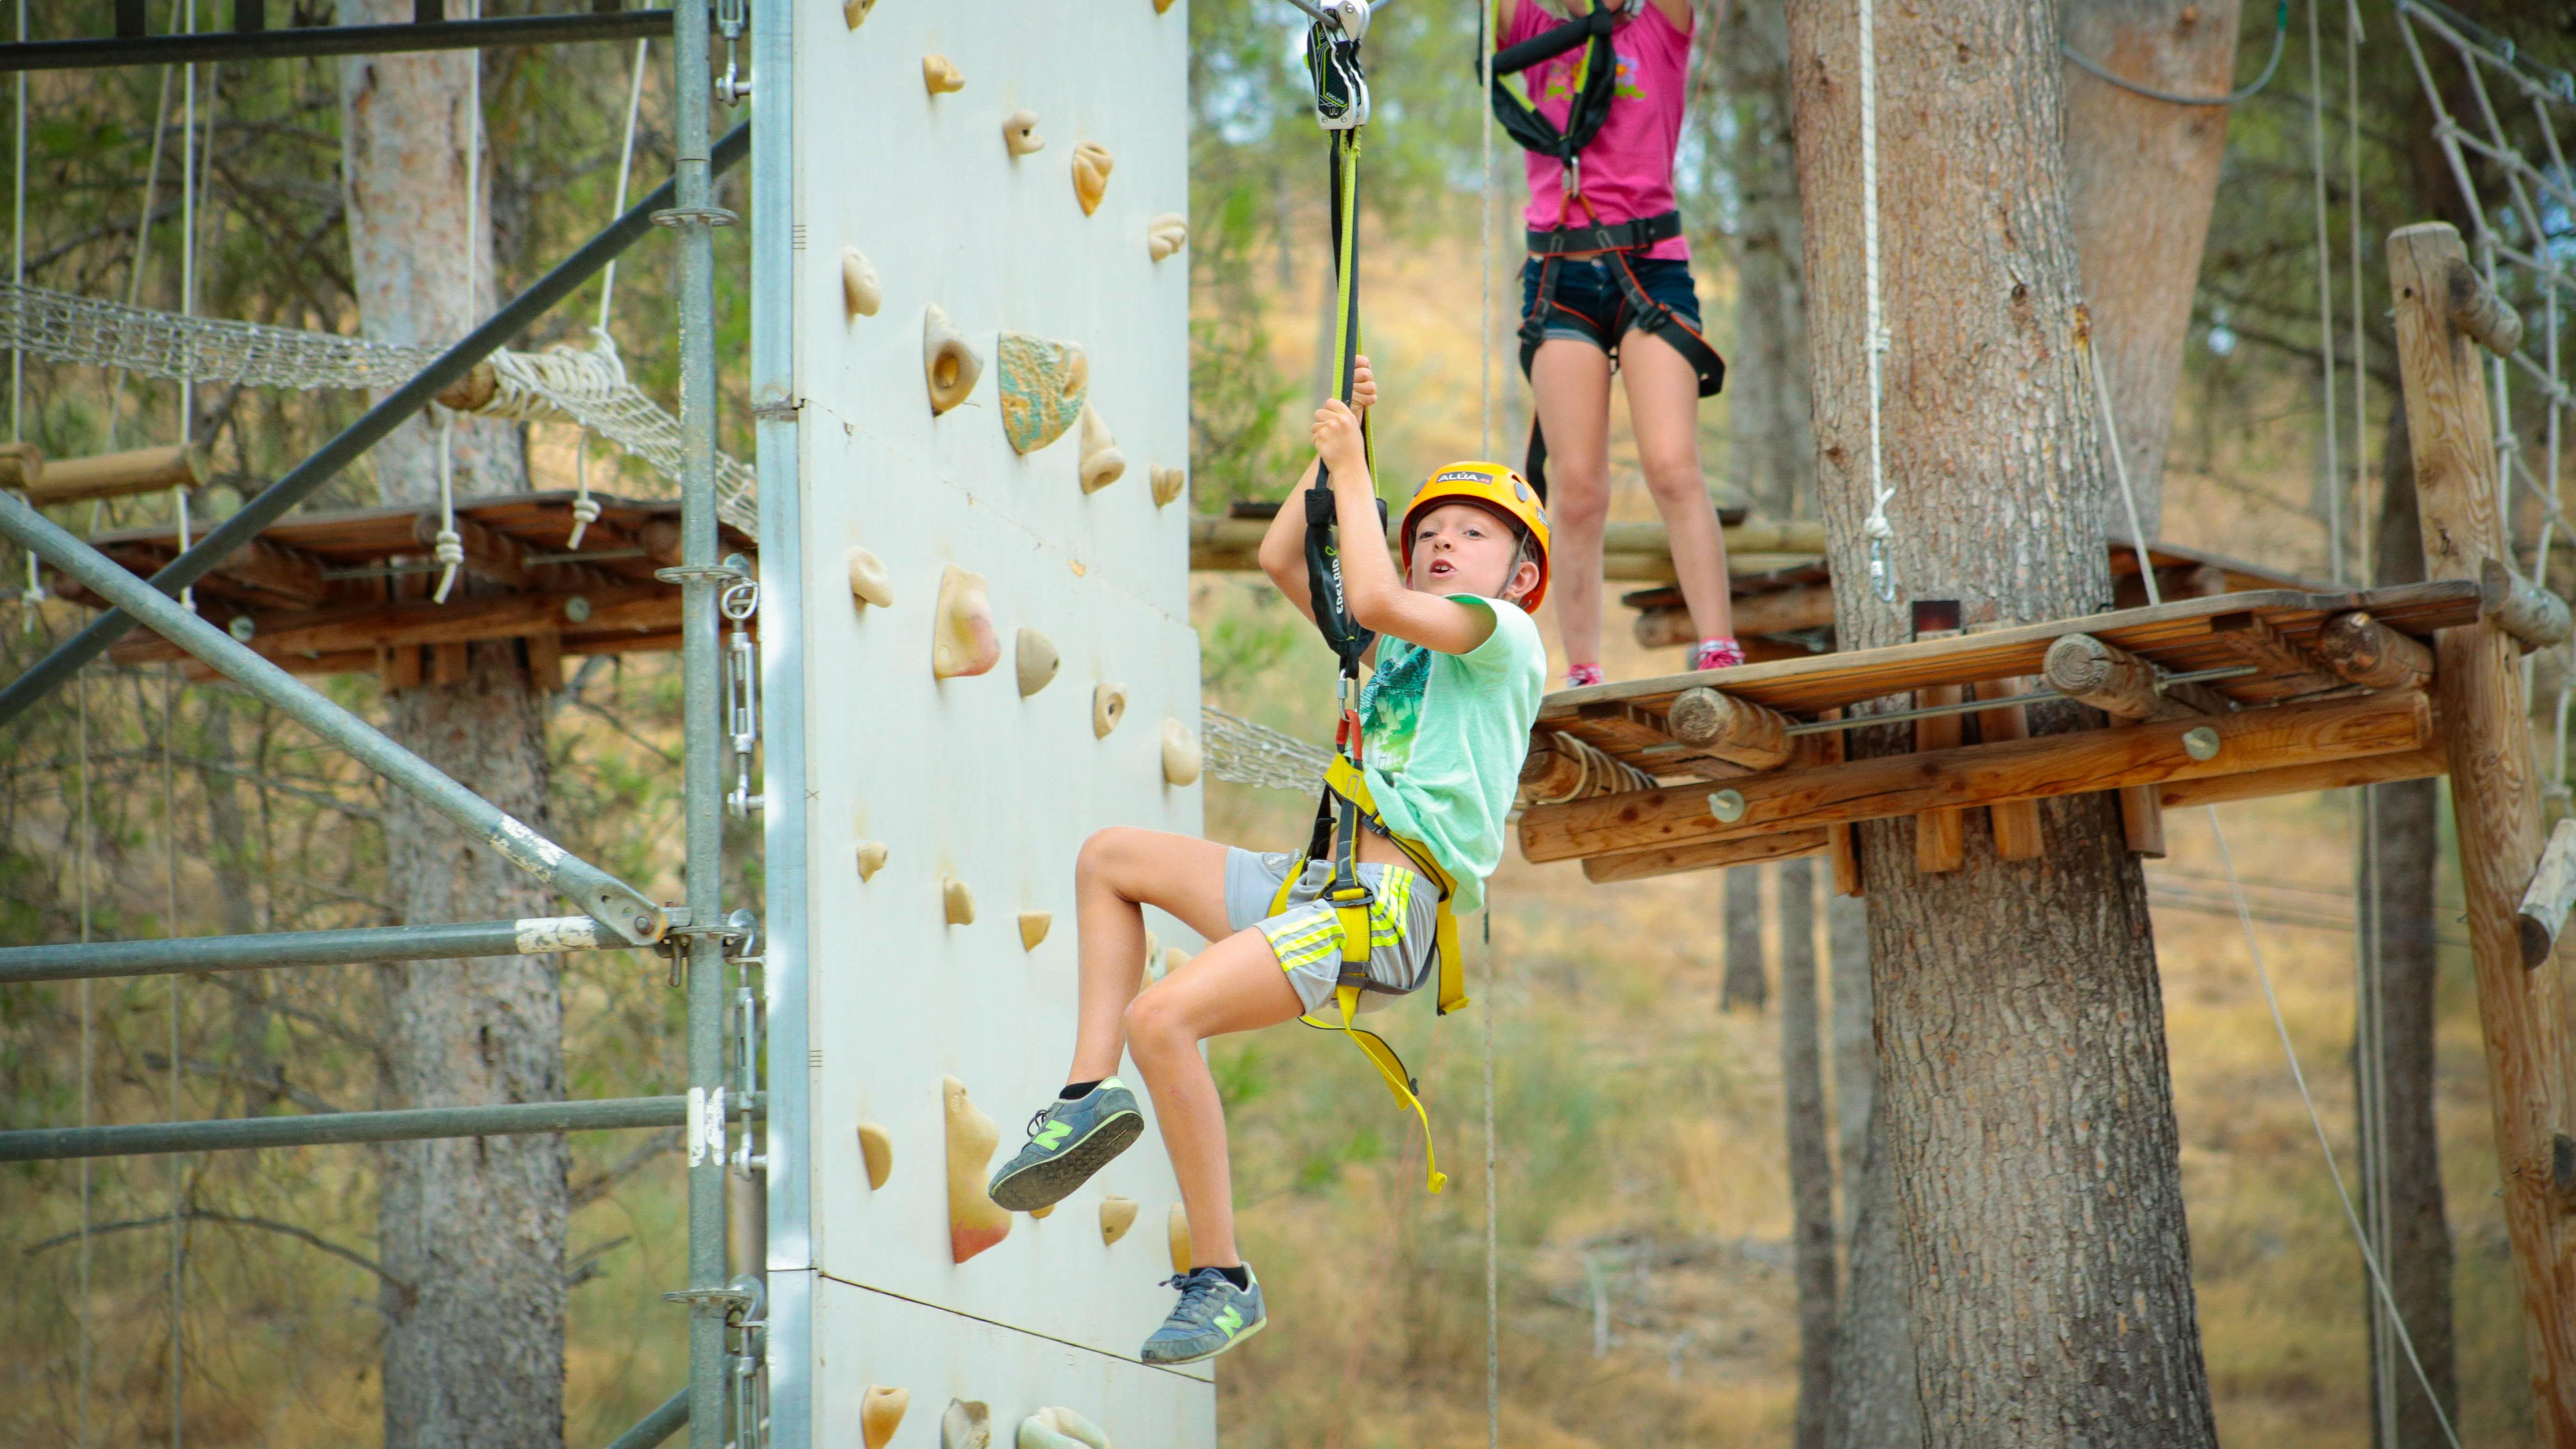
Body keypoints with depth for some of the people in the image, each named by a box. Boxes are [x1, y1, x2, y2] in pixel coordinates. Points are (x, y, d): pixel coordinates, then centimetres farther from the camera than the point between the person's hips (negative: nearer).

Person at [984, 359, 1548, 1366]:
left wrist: (1354, 472, -4)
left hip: (1389, 907, -9)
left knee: (1164, 1017, -27)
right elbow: (1283, 561, 26)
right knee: (1109, 857, 21)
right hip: (1316, 887, 9)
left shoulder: (1504, 633, 1)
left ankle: (1221, 1279, -21)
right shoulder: (1402, 644, 26)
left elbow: (1372, 599, -15)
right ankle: (1091, 1095, 4)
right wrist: (1336, 438, 20)